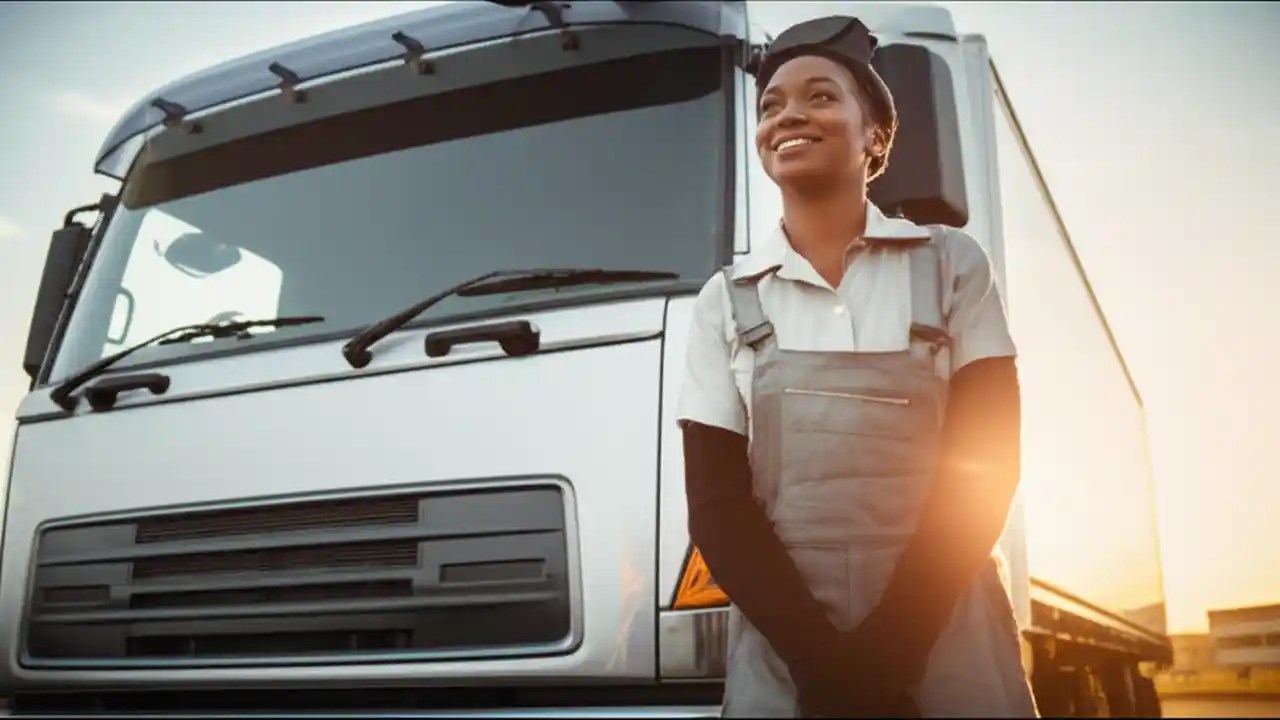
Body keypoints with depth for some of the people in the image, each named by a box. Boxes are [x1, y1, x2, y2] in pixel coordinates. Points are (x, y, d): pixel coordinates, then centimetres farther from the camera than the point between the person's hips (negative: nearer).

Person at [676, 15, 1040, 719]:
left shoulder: (953, 265, 3)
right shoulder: (727, 302, 5)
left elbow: (983, 463, -4)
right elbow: (716, 503, 0)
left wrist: (887, 647, -12)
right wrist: (821, 657, -12)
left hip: (948, 637, 0)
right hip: (782, 653, 1)